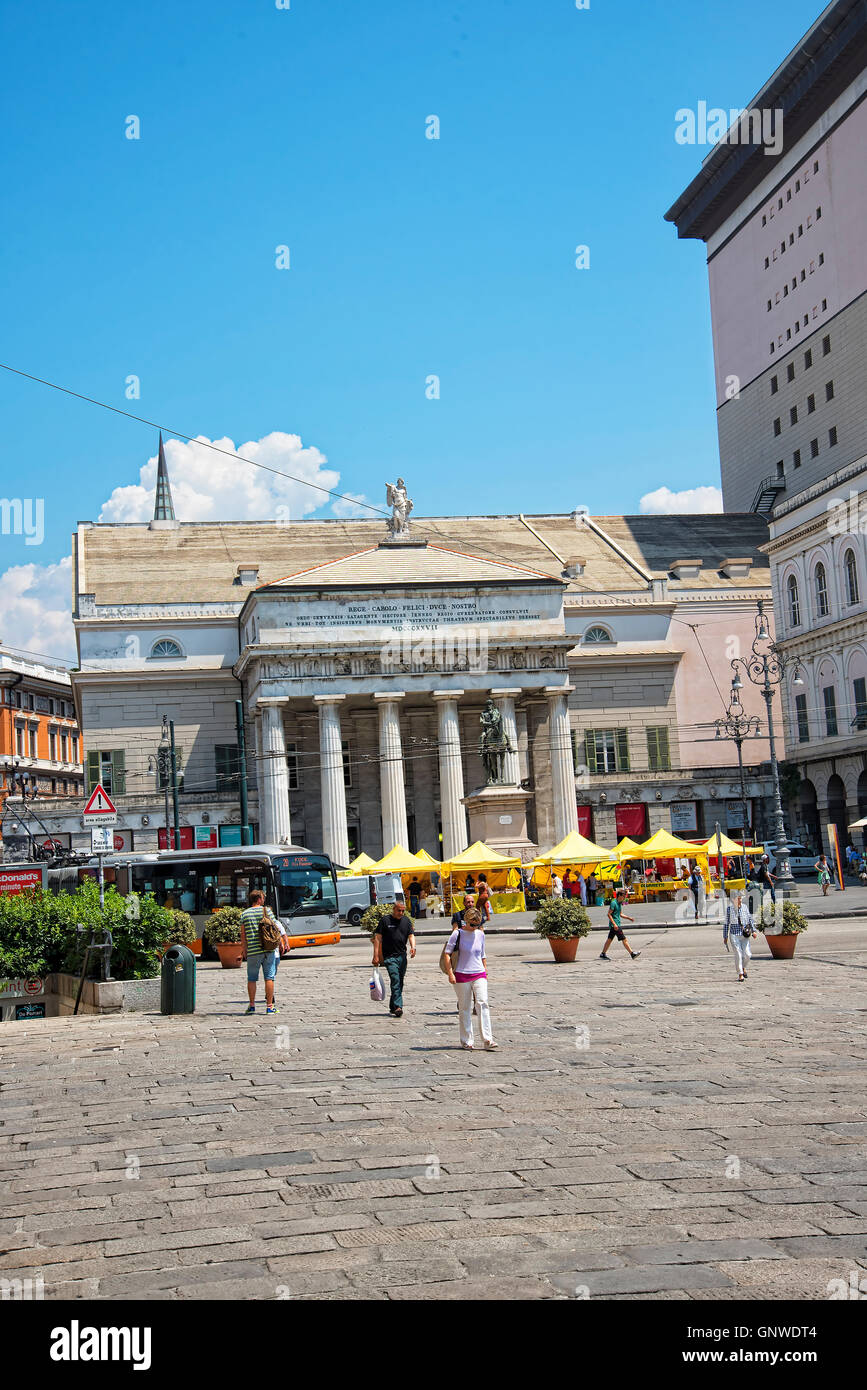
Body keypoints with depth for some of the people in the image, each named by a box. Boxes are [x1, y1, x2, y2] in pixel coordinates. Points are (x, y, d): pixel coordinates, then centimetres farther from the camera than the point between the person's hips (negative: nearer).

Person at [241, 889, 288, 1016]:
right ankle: (270, 1006, 1)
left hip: (252, 950, 1)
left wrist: (244, 949, 15)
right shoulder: (266, 910, 1)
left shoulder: (244, 914, 6)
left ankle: (252, 1005, 14)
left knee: (252, 978, 11)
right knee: (269, 978, 1)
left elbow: (243, 934, 7)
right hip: (269, 949, -1)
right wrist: (281, 943, 8)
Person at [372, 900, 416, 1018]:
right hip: (389, 956, -5)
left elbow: (411, 935, 9)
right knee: (395, 980, -15)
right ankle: (398, 1006, -19)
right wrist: (376, 956, -8)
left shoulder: (407, 921, 11)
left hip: (402, 956, 5)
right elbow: (377, 938, -2)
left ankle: (393, 1007, 23)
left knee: (399, 982, 10)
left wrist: (412, 946, -13)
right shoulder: (385, 920, -2)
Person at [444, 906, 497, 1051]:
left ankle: (488, 1040, -15)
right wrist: (450, 973, -8)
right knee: (465, 1008, 3)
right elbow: (447, 953, -2)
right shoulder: (458, 934, -4)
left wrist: (485, 970, 19)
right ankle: (466, 1041, 13)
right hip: (461, 975, -2)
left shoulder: (480, 934, 8)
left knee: (482, 1003, -13)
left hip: (479, 974, 3)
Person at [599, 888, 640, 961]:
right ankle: (632, 953, -6)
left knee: (610, 939, 12)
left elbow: (621, 914, 23)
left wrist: (629, 918, 13)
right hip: (615, 925, -10)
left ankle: (603, 954, 17)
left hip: (617, 924, 10)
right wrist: (614, 924, -24)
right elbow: (609, 914, -18)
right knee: (624, 939, -7)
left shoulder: (619, 903, 13)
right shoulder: (613, 903, -16)